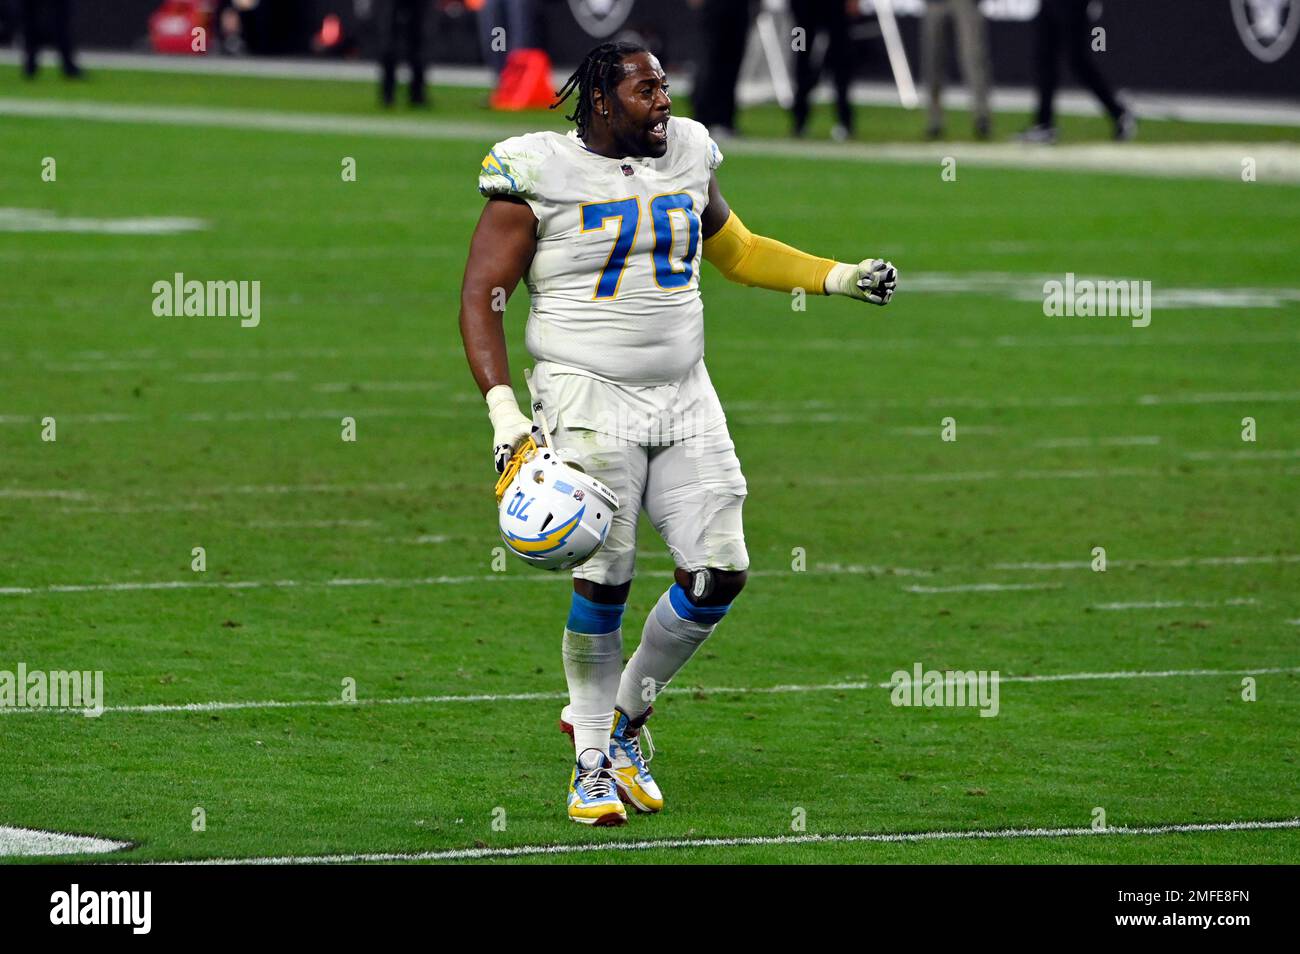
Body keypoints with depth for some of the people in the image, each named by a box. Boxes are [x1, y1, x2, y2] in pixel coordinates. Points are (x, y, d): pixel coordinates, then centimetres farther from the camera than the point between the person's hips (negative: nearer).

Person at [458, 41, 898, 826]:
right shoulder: (540, 173, -7)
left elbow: (737, 252, 27)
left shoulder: (688, 155, 10)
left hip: (683, 394, 5)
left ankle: (622, 714, 19)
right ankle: (593, 761, 8)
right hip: (589, 397, -5)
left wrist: (842, 278, 18)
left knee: (719, 571, -3)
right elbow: (482, 296, -6)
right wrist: (504, 412, -16)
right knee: (604, 579, -9)